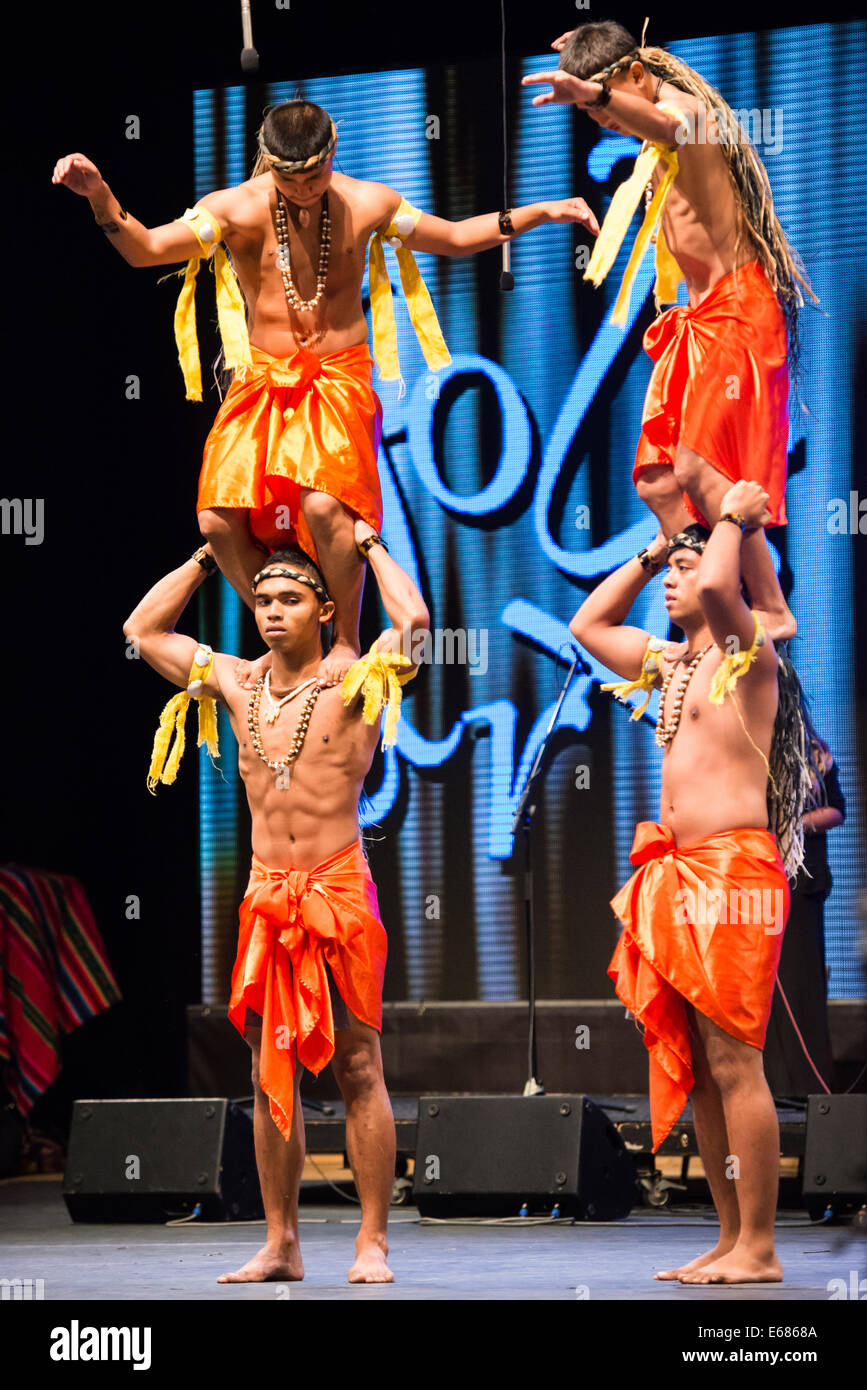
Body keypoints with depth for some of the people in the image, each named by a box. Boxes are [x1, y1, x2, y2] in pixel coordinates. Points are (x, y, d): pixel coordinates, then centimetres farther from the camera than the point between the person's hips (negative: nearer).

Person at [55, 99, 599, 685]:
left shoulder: (365, 203, 1)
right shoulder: (237, 209, -6)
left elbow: (454, 237, 16)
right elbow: (145, 249, -13)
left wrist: (542, 213, 10)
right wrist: (101, 197, -32)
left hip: (340, 379, -1)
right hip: (263, 380, 1)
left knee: (324, 504, -29)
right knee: (219, 518, -16)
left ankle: (347, 640, -6)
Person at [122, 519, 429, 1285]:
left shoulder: (353, 683, -3)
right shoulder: (236, 685, 11)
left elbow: (413, 622, -19)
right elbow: (143, 628, 21)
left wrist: (372, 545, -4)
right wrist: (209, 556, 20)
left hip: (340, 892, -5)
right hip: (267, 898, 5)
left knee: (358, 1068, -4)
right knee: (271, 1075, 6)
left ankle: (372, 1243, -3)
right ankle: (281, 1245, 11)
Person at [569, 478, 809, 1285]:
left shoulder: (748, 656, -3)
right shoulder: (670, 663, 19)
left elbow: (717, 589, -23)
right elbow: (588, 624, 31)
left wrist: (731, 519, -4)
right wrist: (653, 548, 25)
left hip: (733, 868, -9)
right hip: (678, 877, 9)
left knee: (732, 1062, -11)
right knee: (695, 1067, 7)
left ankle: (758, 1249, -10)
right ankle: (732, 1239, 11)